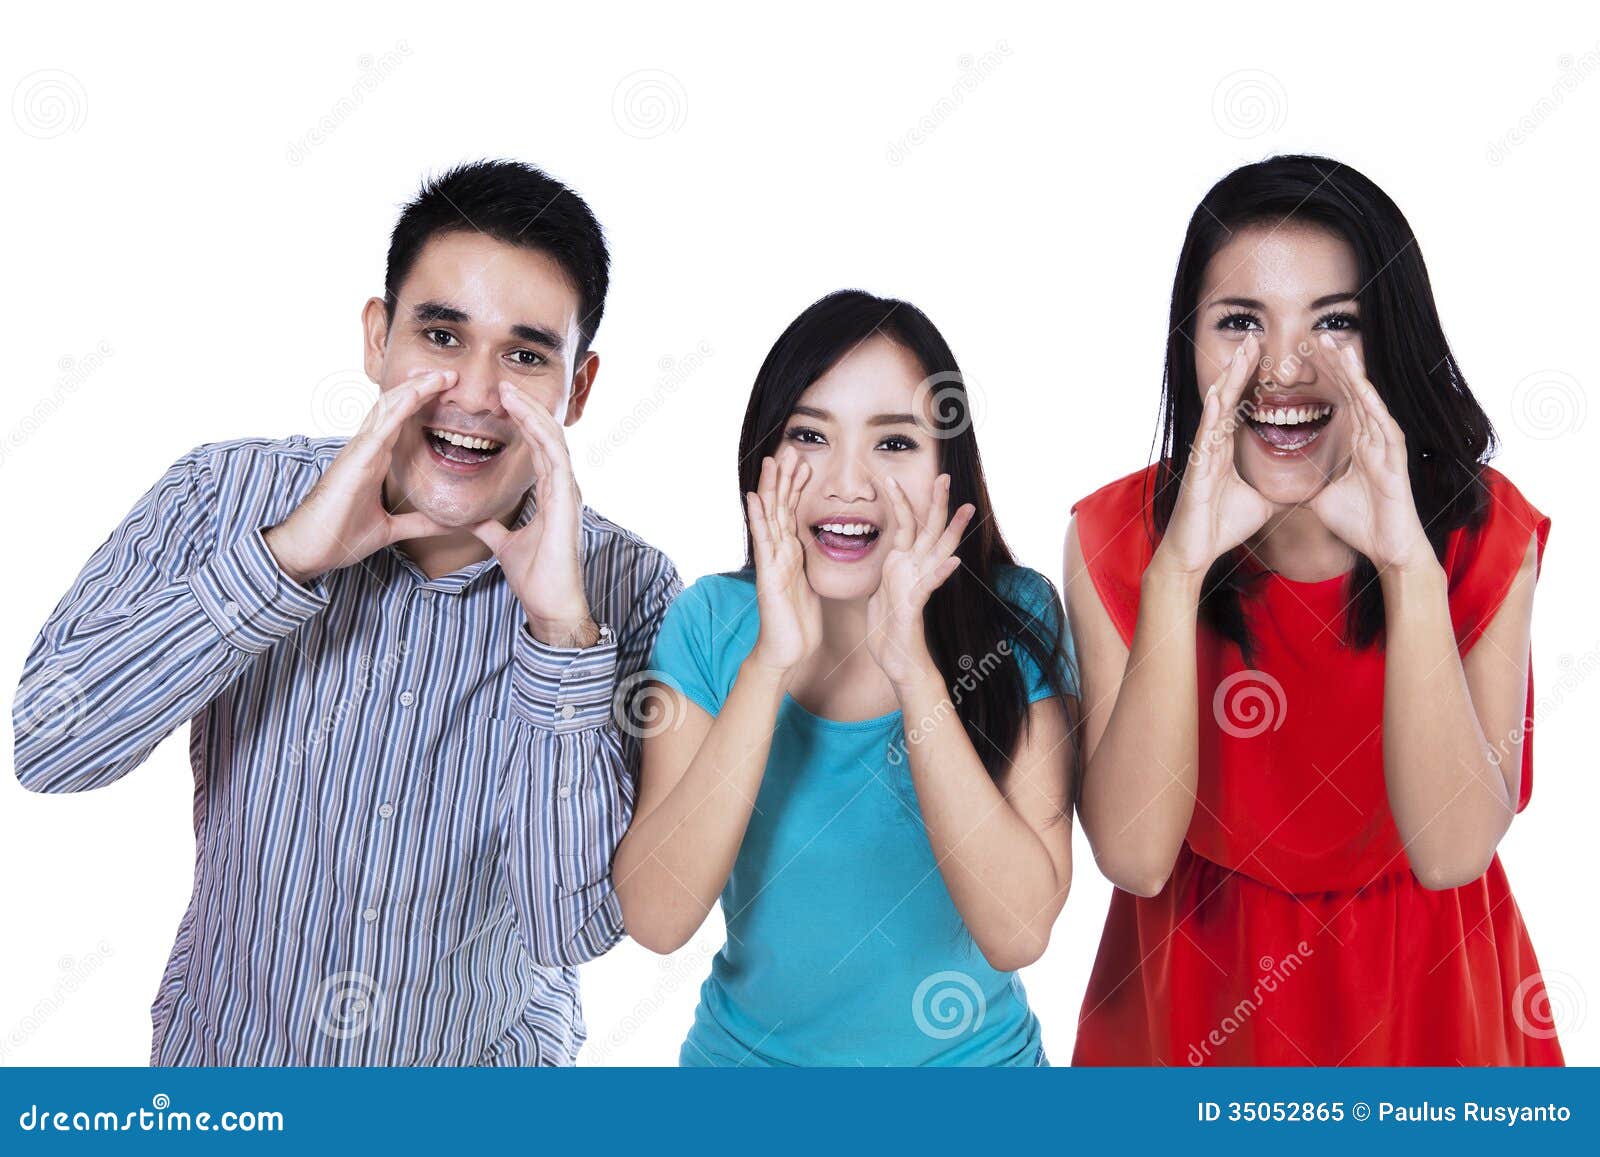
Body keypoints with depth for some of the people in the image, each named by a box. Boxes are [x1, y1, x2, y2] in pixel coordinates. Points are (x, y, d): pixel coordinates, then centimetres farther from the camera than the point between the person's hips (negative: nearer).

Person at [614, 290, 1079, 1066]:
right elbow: (655, 919, -22)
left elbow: (1018, 932, -24)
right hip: (747, 1047, 1)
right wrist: (769, 663, -29)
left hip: (965, 1052, 0)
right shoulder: (710, 623, -13)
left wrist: (912, 666, -31)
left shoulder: (1016, 619, -16)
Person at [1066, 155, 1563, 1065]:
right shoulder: (1116, 536, -18)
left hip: (1416, 985, 1)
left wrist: (1410, 565, -36)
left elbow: (1450, 852, -26)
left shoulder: (1484, 532, -16)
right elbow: (1135, 856, -26)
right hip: (1199, 979, 0)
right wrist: (1179, 570, -35)